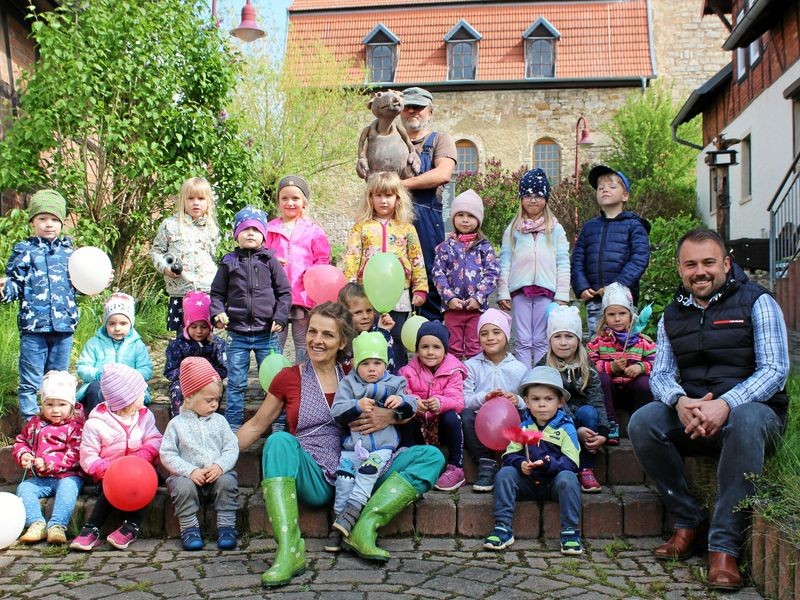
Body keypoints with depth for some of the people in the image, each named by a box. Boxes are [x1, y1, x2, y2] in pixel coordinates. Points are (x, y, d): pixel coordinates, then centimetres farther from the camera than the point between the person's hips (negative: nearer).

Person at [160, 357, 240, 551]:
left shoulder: (219, 421, 10)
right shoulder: (177, 424, 3)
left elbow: (232, 448, 4)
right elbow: (167, 454, -3)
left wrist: (220, 466, -16)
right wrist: (191, 471, -16)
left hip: (218, 473, 2)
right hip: (188, 475, -1)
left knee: (227, 482, -27)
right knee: (183, 486, -31)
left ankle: (226, 527, -16)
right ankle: (189, 528, -14)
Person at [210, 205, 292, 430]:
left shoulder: (270, 261, 2)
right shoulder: (229, 262, 4)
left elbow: (285, 292, 3)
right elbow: (217, 293, 10)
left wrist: (280, 318, -7)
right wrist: (218, 312, -8)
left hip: (266, 333, -1)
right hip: (237, 334, 1)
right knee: (236, 383, 7)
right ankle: (233, 425, 18)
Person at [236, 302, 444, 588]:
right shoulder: (288, 378, 6)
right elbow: (256, 425, 13)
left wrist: (390, 416, -11)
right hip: (313, 480, -2)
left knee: (431, 456, -13)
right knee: (280, 441, -32)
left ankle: (364, 529, -27)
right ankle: (289, 551, -40)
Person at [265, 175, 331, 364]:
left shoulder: (313, 229, 5)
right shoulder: (270, 228, 8)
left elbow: (322, 259, 3)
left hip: (304, 294, -1)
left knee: (303, 341, 10)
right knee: (275, 341, 7)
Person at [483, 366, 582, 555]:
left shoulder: (566, 428, -4)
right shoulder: (522, 427, 7)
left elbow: (571, 463, -12)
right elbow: (509, 455, 2)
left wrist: (549, 464, -29)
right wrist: (520, 464, -21)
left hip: (555, 482, -3)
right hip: (528, 482, 3)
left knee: (567, 479, -33)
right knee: (504, 473, -21)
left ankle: (570, 532, -24)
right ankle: (502, 528, -21)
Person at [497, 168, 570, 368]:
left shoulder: (555, 228, 8)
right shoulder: (513, 229, 10)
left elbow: (563, 263, 4)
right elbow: (505, 262, 6)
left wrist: (562, 295, -2)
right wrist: (503, 293, -1)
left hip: (546, 290, 0)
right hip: (520, 290, 1)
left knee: (541, 341, 3)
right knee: (523, 341, 3)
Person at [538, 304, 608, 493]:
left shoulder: (588, 368, 3)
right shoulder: (544, 368, -5)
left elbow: (597, 400, -6)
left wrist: (603, 433, -21)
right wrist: (576, 430, -27)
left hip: (584, 419, 2)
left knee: (587, 411, -28)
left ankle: (586, 470, -22)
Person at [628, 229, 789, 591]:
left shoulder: (757, 302, -2)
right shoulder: (672, 315, 12)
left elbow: (775, 369, -12)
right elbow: (660, 374, 4)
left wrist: (725, 405, -29)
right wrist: (680, 402, -21)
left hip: (752, 409, -4)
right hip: (690, 416, 4)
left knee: (746, 419, -39)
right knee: (642, 422, -24)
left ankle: (724, 547, -32)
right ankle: (687, 523, -9)